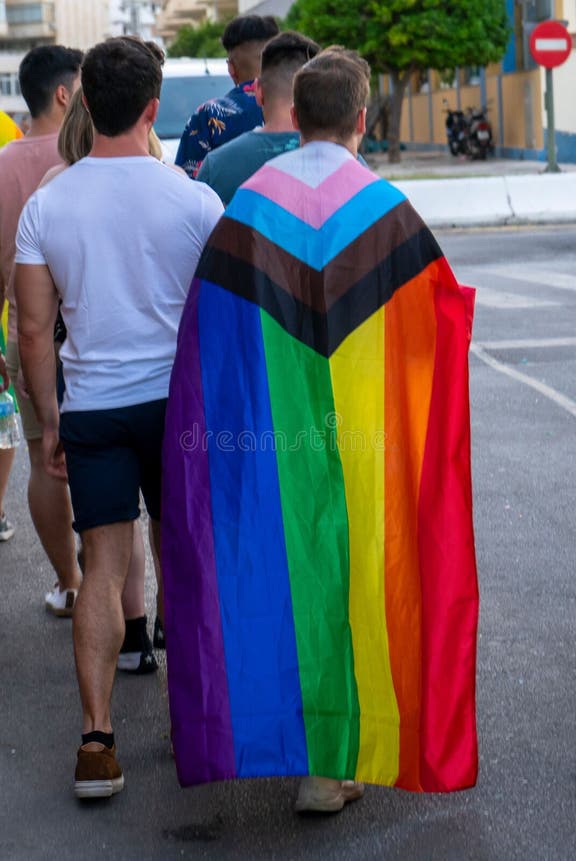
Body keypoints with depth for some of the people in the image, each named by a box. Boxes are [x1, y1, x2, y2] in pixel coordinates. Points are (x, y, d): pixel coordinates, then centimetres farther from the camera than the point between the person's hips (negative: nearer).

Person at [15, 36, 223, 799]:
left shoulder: (46, 205, -2)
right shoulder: (193, 199, -7)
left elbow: (33, 328, 0)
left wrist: (48, 422, 8)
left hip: (91, 407, 1)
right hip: (179, 401, -1)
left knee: (103, 566, 4)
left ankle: (96, 738, -3)